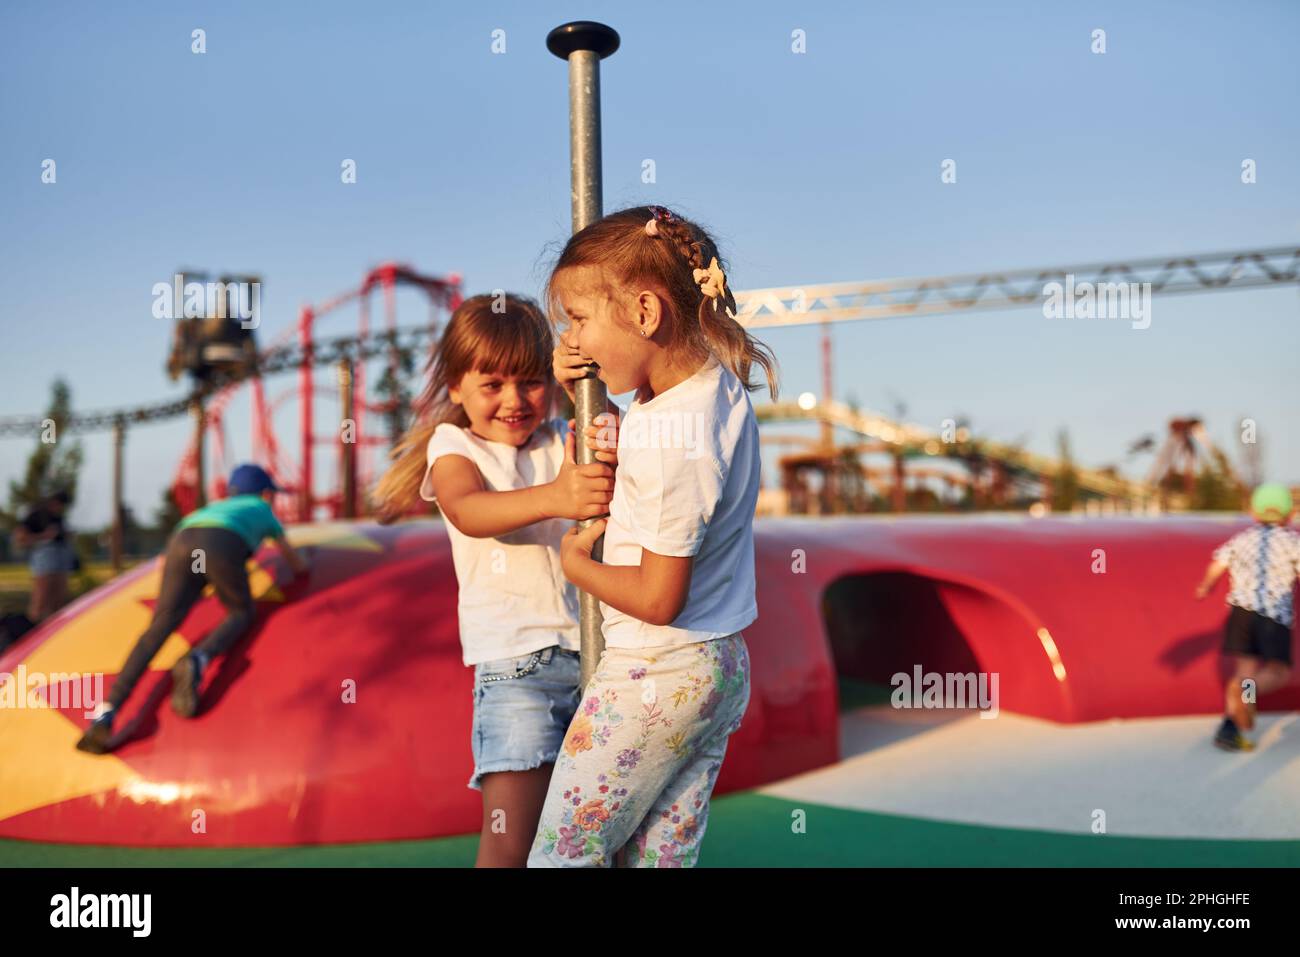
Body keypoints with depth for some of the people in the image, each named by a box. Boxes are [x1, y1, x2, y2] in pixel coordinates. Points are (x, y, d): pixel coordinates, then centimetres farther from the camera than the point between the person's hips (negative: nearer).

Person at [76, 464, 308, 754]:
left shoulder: (212, 509, 44)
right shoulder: (262, 510, 36)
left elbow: (163, 560, 43)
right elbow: (298, 565, 42)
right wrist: (300, 565, 65)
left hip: (182, 546, 3)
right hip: (220, 549, -3)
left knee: (158, 629, 0)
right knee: (241, 613, 19)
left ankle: (106, 713, -17)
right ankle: (195, 662, -12)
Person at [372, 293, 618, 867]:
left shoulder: (563, 443, 12)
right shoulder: (454, 446, 3)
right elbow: (467, 511, -19)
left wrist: (609, 469, -25)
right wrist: (552, 498, -37)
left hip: (597, 651, 3)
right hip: (516, 661, -3)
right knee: (509, 840, -5)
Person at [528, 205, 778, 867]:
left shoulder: (671, 438, -26)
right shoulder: (721, 383, 2)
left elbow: (657, 598, -22)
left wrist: (575, 563, -5)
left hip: (654, 679, -9)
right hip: (722, 666, 9)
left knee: (559, 854, 4)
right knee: (661, 856, 16)